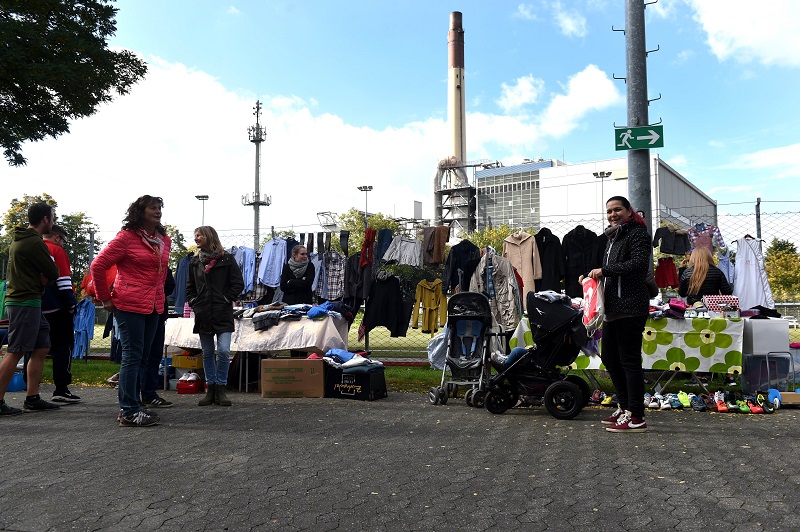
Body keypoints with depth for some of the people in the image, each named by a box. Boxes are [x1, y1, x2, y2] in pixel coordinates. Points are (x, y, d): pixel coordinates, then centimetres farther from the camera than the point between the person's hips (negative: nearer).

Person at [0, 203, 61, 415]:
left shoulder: (20, 238, 17)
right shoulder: (34, 242, -15)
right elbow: (53, 273, -13)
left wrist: (41, 277, 0)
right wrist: (45, 277, 7)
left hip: (30, 302, 10)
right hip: (25, 303, -10)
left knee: (41, 348, 11)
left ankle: (32, 399, 15)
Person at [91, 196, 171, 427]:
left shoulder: (164, 240, 13)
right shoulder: (126, 237, -7)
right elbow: (98, 266, -6)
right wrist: (105, 298, -3)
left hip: (153, 306, 7)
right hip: (129, 305, -7)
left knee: (140, 356, 12)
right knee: (132, 355, -6)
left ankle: (129, 407, 22)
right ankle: (129, 412, 0)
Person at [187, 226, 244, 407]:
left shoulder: (226, 259, -1)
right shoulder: (195, 261, 12)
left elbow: (238, 284, -1)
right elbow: (189, 286, 20)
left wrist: (226, 299, -8)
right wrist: (193, 302, 6)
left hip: (223, 313, -4)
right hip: (203, 314, 4)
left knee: (223, 351, -11)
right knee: (207, 353, 8)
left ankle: (220, 389, 2)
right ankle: (210, 390, 16)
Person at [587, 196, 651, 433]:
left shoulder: (638, 233, -6)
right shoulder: (612, 237, 22)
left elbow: (638, 264, -21)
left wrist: (604, 270, -17)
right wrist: (594, 278, 12)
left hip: (631, 307, -10)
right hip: (613, 307, 10)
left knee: (629, 360, -7)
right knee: (609, 358, 14)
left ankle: (636, 417, -2)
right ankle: (624, 407, 26)